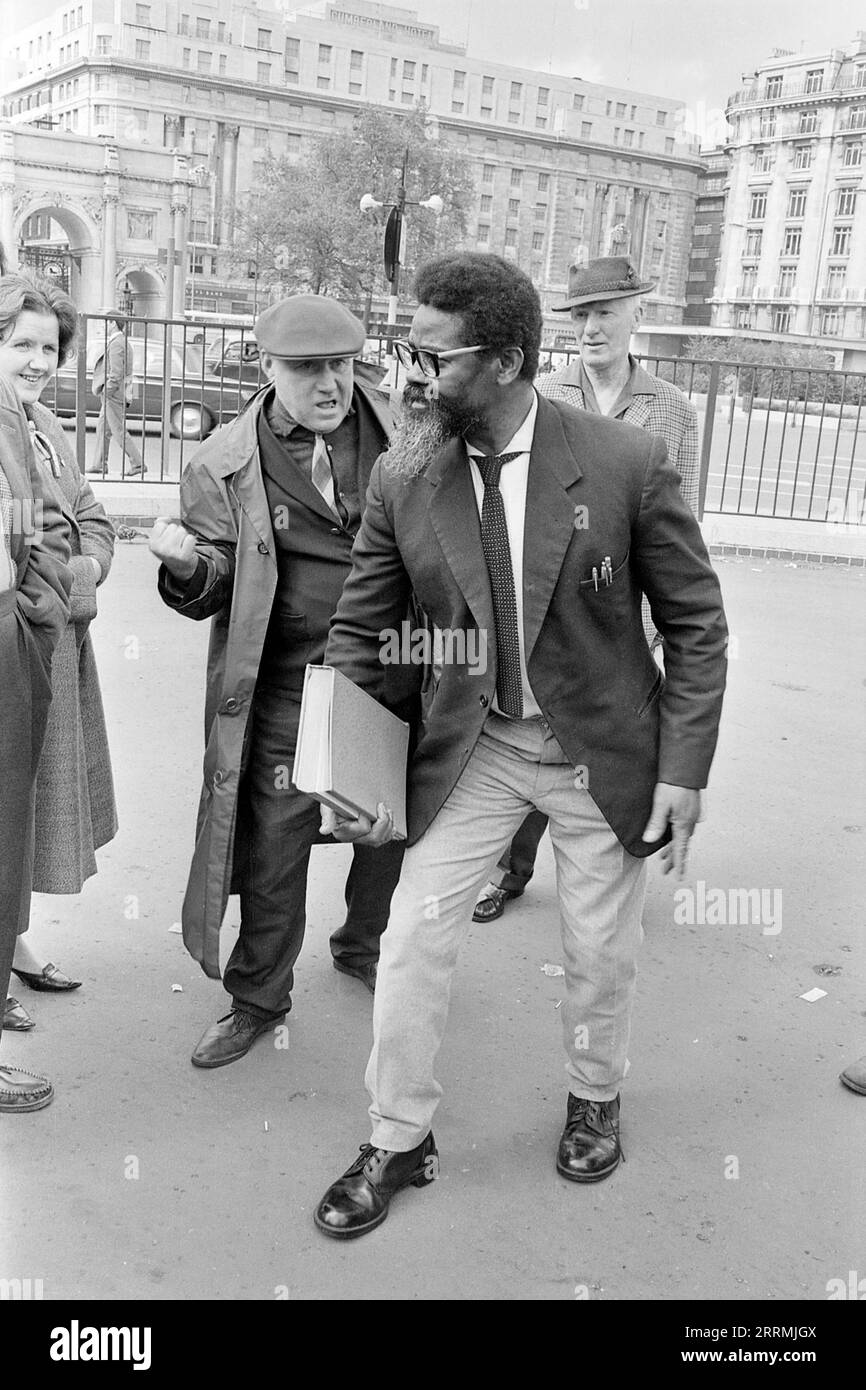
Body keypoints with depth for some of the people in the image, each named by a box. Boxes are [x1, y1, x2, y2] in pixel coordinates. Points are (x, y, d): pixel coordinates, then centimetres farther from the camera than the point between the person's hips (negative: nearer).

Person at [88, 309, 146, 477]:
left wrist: (107, 391, -18)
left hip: (113, 393, -10)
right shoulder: (123, 342, 15)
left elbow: (116, 373, -22)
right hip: (115, 393, 10)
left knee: (119, 431, -6)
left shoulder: (116, 344, -16)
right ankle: (99, 464, 17)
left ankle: (138, 463, -4)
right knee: (102, 427, 13)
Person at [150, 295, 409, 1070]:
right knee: (275, 841, 4)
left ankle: (361, 946, 46)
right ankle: (259, 999, 25)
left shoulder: (395, 434, -1)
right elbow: (212, 592, -3)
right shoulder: (226, 466, -7)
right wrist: (187, 565, -26)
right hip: (288, 686, -3)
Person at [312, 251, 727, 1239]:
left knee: (601, 954, 13)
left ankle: (594, 1097, 44)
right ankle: (397, 1140, 24)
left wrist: (684, 769, -13)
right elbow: (357, 630, -1)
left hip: (604, 751, -1)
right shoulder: (402, 479, -11)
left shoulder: (627, 465, -19)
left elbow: (695, 624, -9)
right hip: (473, 747, 2)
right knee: (413, 943, 1)